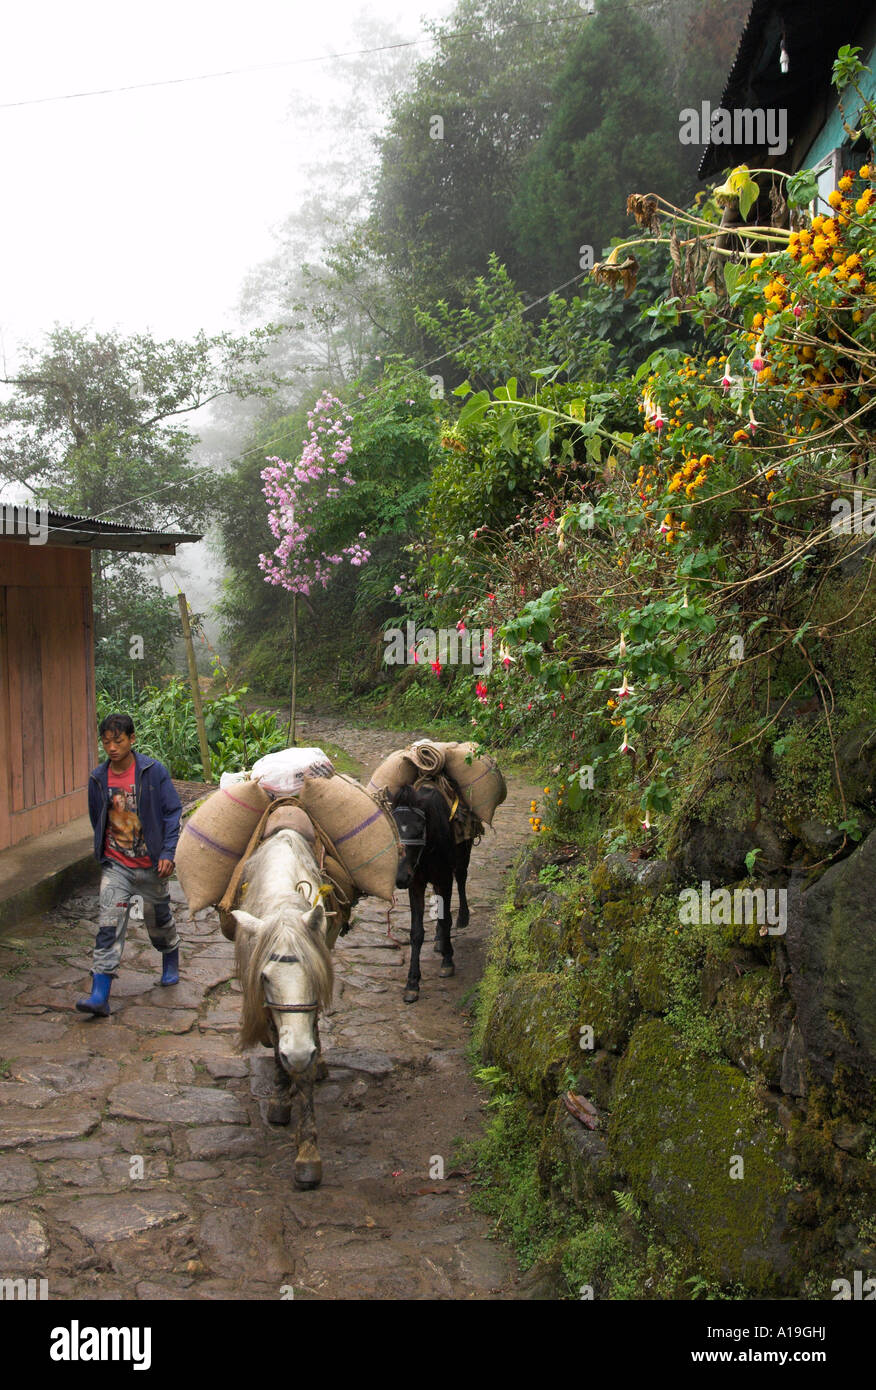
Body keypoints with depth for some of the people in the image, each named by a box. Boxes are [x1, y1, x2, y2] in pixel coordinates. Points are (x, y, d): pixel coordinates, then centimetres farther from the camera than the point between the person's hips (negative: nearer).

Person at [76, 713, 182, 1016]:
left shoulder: (154, 771, -11)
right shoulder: (98, 778, -2)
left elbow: (172, 813, -8)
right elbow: (97, 820, 13)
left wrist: (168, 853, -14)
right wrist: (104, 852, 15)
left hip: (151, 865, -1)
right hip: (115, 865, 2)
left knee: (158, 918, 15)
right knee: (109, 925, -9)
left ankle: (171, 965, 44)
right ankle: (100, 995, -10)